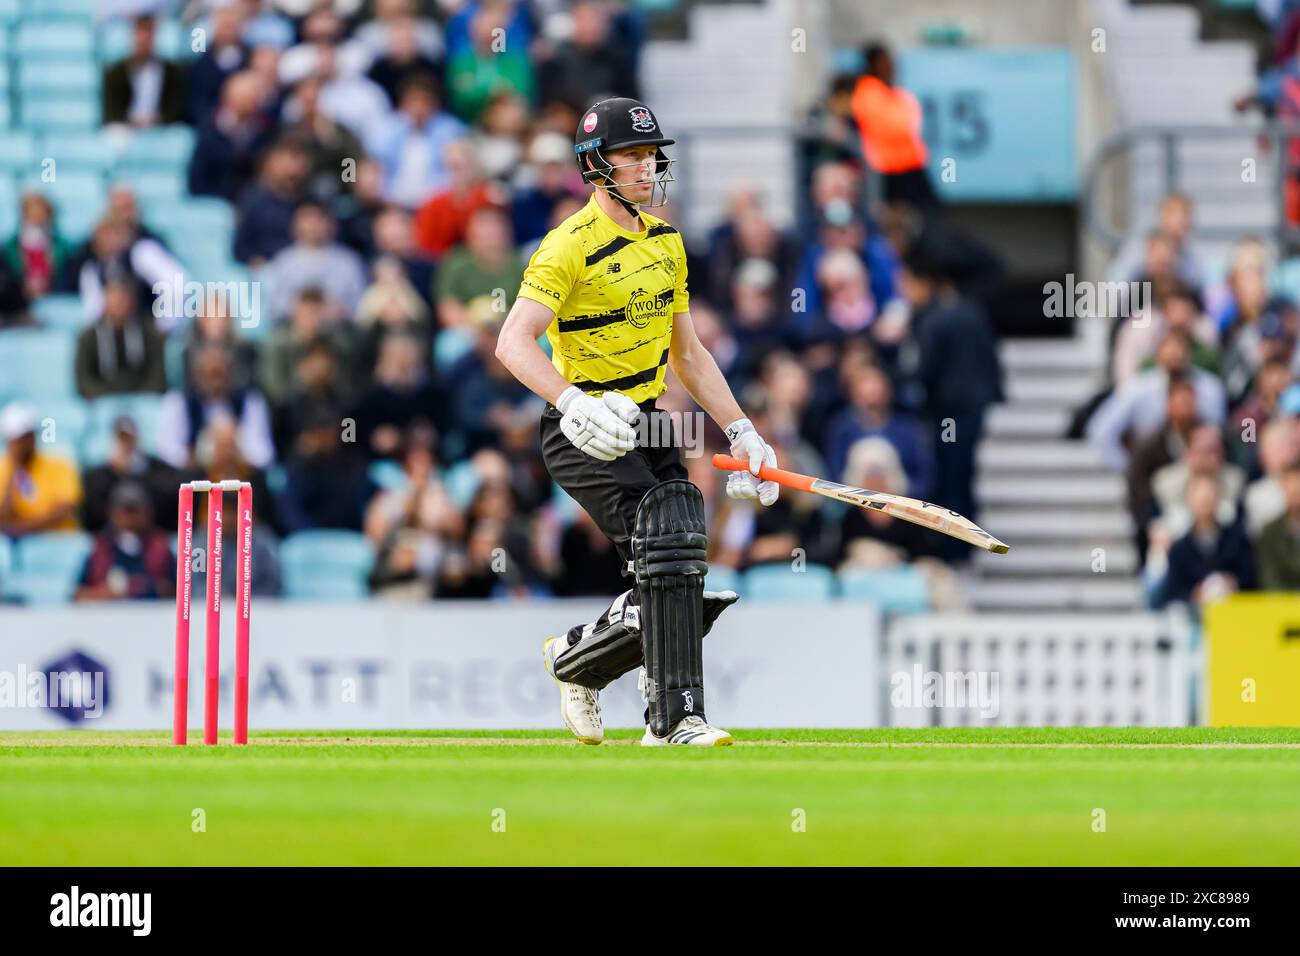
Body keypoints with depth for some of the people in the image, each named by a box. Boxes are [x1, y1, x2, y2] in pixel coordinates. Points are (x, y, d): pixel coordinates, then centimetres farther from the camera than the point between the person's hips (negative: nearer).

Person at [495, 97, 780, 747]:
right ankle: (674, 717, -17)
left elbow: (687, 354, 20)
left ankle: (576, 660, 24)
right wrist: (573, 403, -40)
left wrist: (740, 431, 12)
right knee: (669, 549, -22)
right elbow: (513, 342, -25)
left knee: (679, 584, -1)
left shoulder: (665, 241, 12)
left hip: (649, 428, 8)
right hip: (587, 437, -8)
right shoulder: (571, 246, -13)